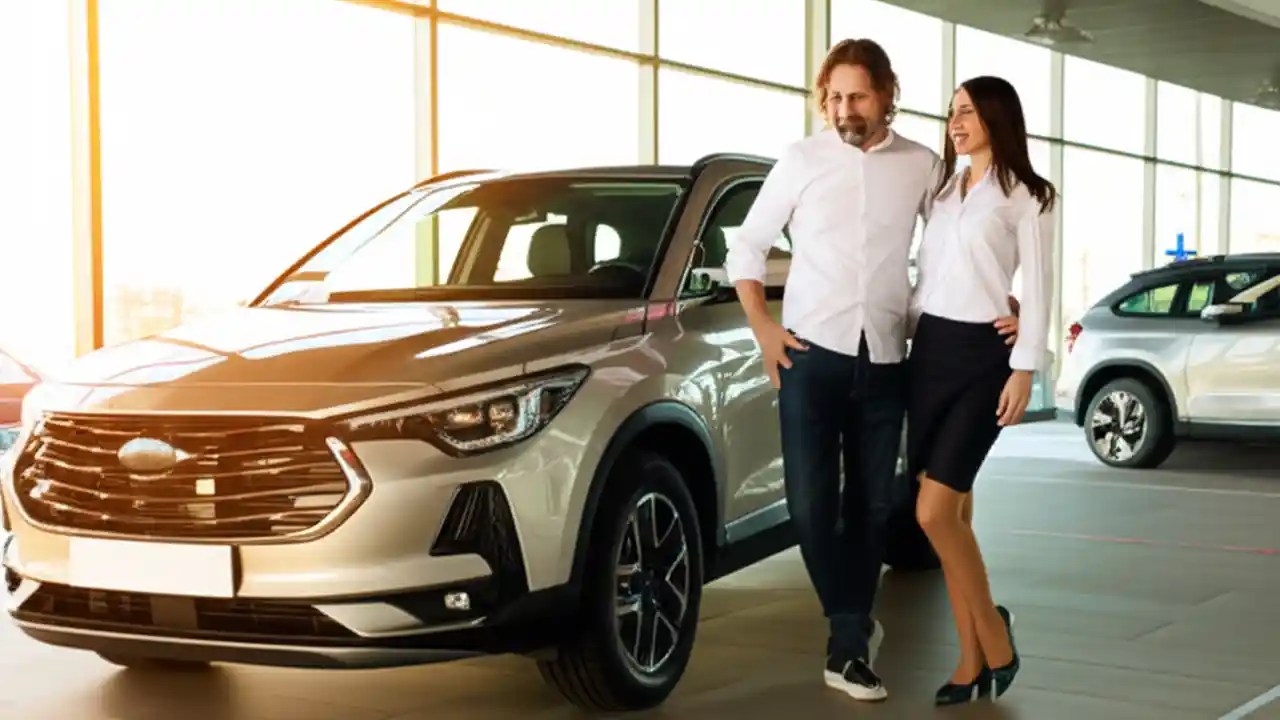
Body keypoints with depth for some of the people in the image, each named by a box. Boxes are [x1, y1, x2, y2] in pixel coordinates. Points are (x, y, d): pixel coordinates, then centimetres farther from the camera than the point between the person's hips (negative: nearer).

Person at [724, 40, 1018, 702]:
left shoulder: (923, 166, 5)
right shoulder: (802, 160, 2)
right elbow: (746, 247, 7)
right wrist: (763, 329, -2)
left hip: (885, 359, 1)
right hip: (811, 354, -1)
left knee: (871, 506, 5)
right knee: (810, 502, -7)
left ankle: (848, 644, 15)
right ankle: (853, 631, 12)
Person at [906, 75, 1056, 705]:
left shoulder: (1027, 197, -1)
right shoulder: (941, 190, 17)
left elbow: (1037, 289, -5)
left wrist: (1025, 369, -12)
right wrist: (905, 337, 11)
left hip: (982, 354, -6)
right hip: (929, 350, 6)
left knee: (935, 512, -13)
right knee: (951, 513, 5)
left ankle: (995, 638, 6)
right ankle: (973, 661, 11)